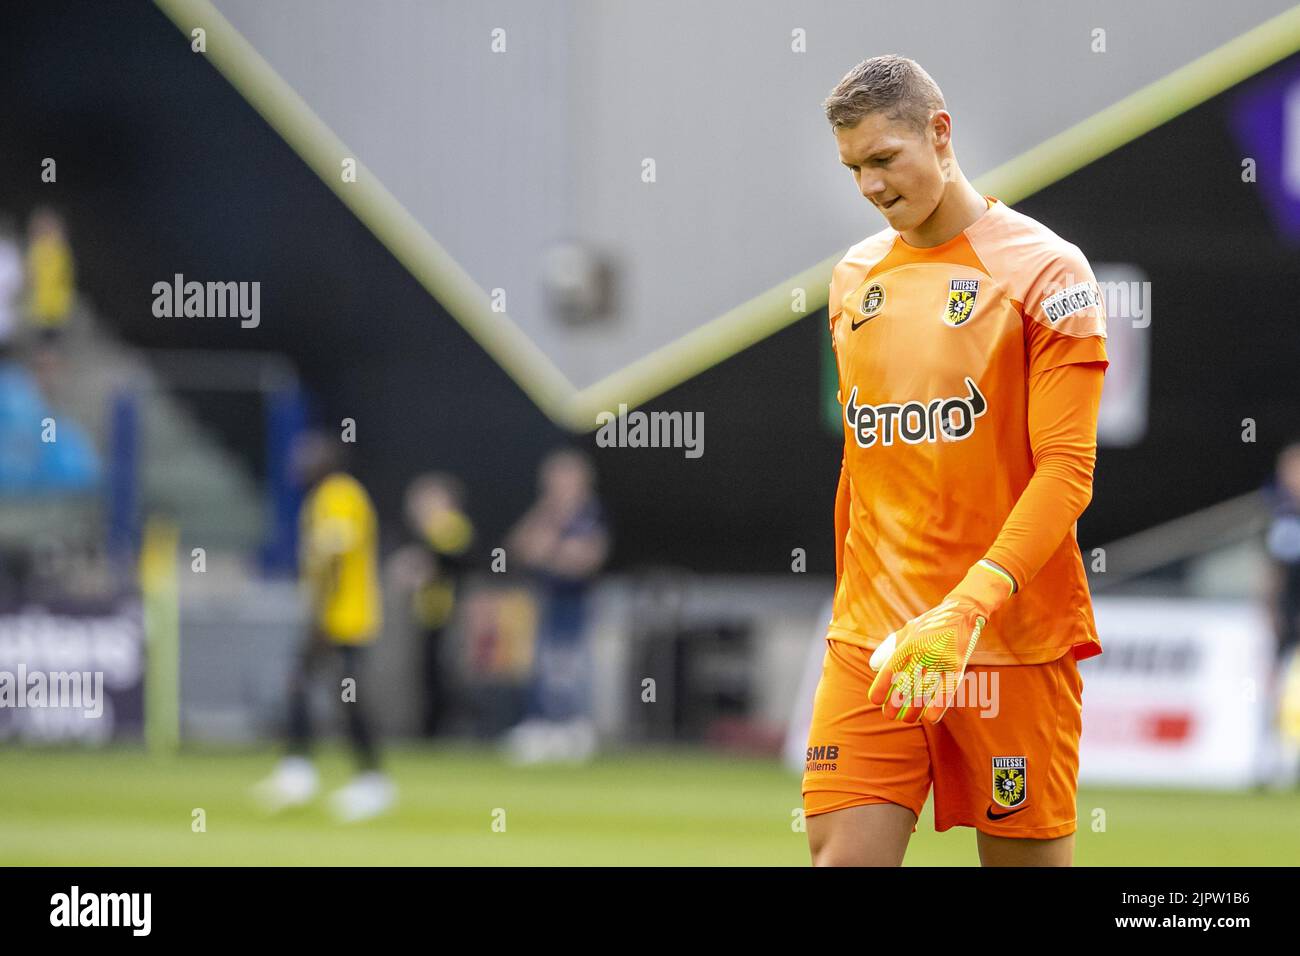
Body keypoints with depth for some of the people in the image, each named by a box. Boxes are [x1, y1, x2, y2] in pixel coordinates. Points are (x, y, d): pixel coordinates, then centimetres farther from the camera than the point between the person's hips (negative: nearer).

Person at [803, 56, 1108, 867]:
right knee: (844, 852, -9)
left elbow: (1066, 470, -12)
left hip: (1012, 640, -4)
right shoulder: (854, 279, 14)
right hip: (872, 642, 4)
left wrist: (968, 607, -23)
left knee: (1026, 857, -1)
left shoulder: (1043, 269, -5)